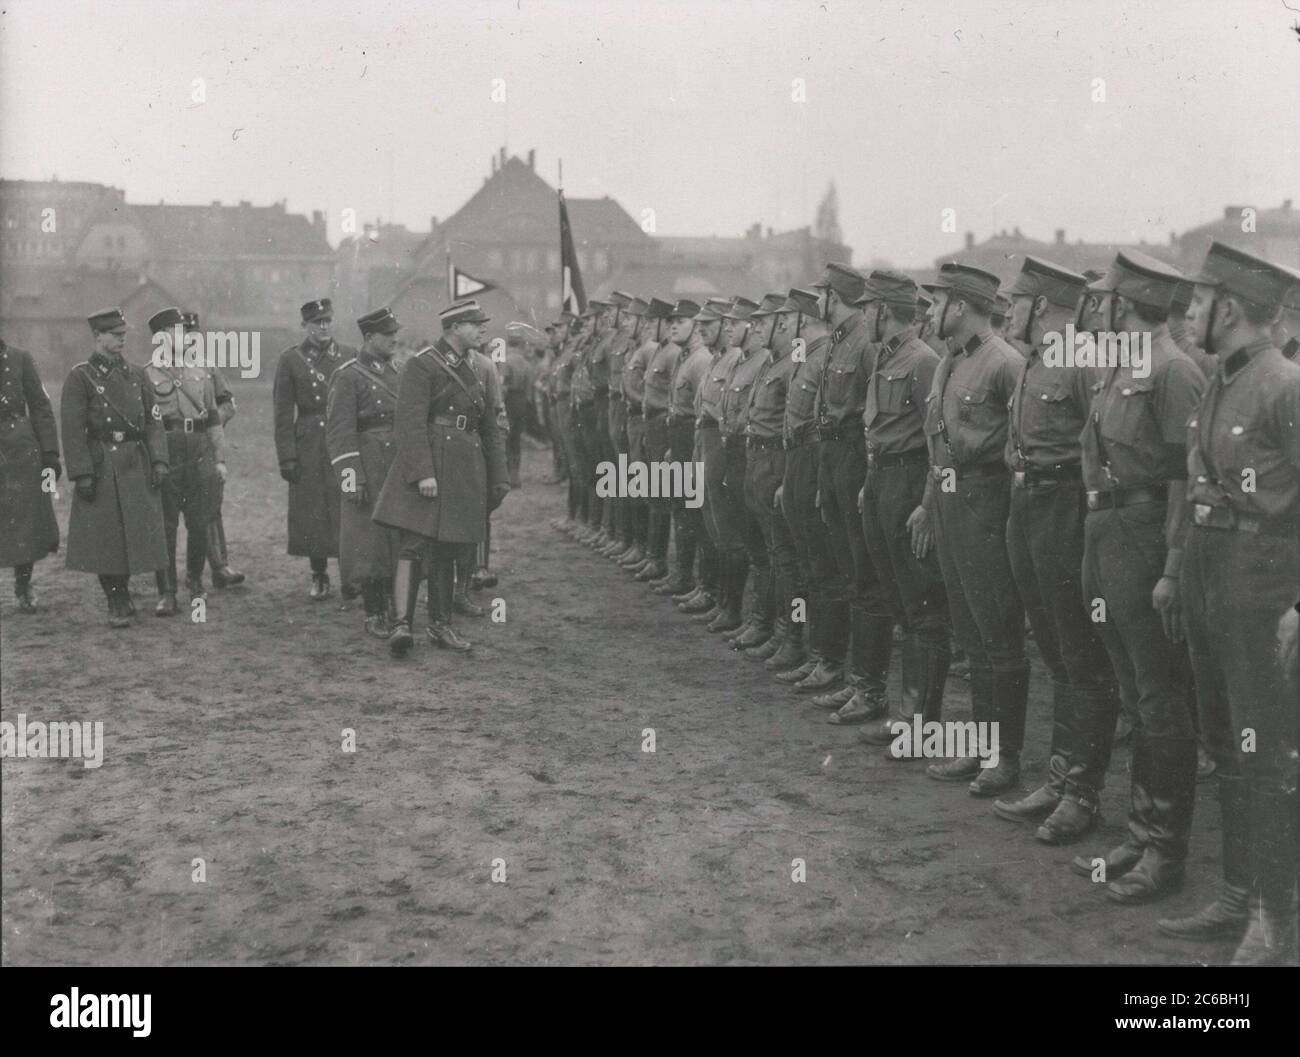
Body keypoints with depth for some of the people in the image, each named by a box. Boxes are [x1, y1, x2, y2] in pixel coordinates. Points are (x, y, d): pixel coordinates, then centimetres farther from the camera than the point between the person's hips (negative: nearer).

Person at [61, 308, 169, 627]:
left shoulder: (136, 375, 10)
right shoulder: (80, 378, -4)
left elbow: (153, 421, 9)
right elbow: (73, 430, -8)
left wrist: (159, 460, -2)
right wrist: (82, 474, -14)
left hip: (137, 467, 4)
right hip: (101, 468, -4)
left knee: (134, 534, 5)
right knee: (104, 539, 1)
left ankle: (122, 597, 25)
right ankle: (117, 604, 14)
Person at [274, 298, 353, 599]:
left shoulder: (349, 355, 6)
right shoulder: (290, 359, 2)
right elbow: (283, 413, 0)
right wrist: (286, 457, -6)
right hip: (308, 447, 0)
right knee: (313, 515, 4)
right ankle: (319, 577, 16)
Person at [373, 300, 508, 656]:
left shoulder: (475, 369, 16)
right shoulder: (422, 365, -6)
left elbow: (490, 428, 19)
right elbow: (411, 423, -15)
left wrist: (498, 478, 14)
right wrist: (422, 473, -23)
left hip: (466, 472, 7)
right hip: (427, 467, -7)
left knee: (446, 550, 12)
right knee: (413, 545, -12)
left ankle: (440, 625, 20)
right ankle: (402, 624, -17)